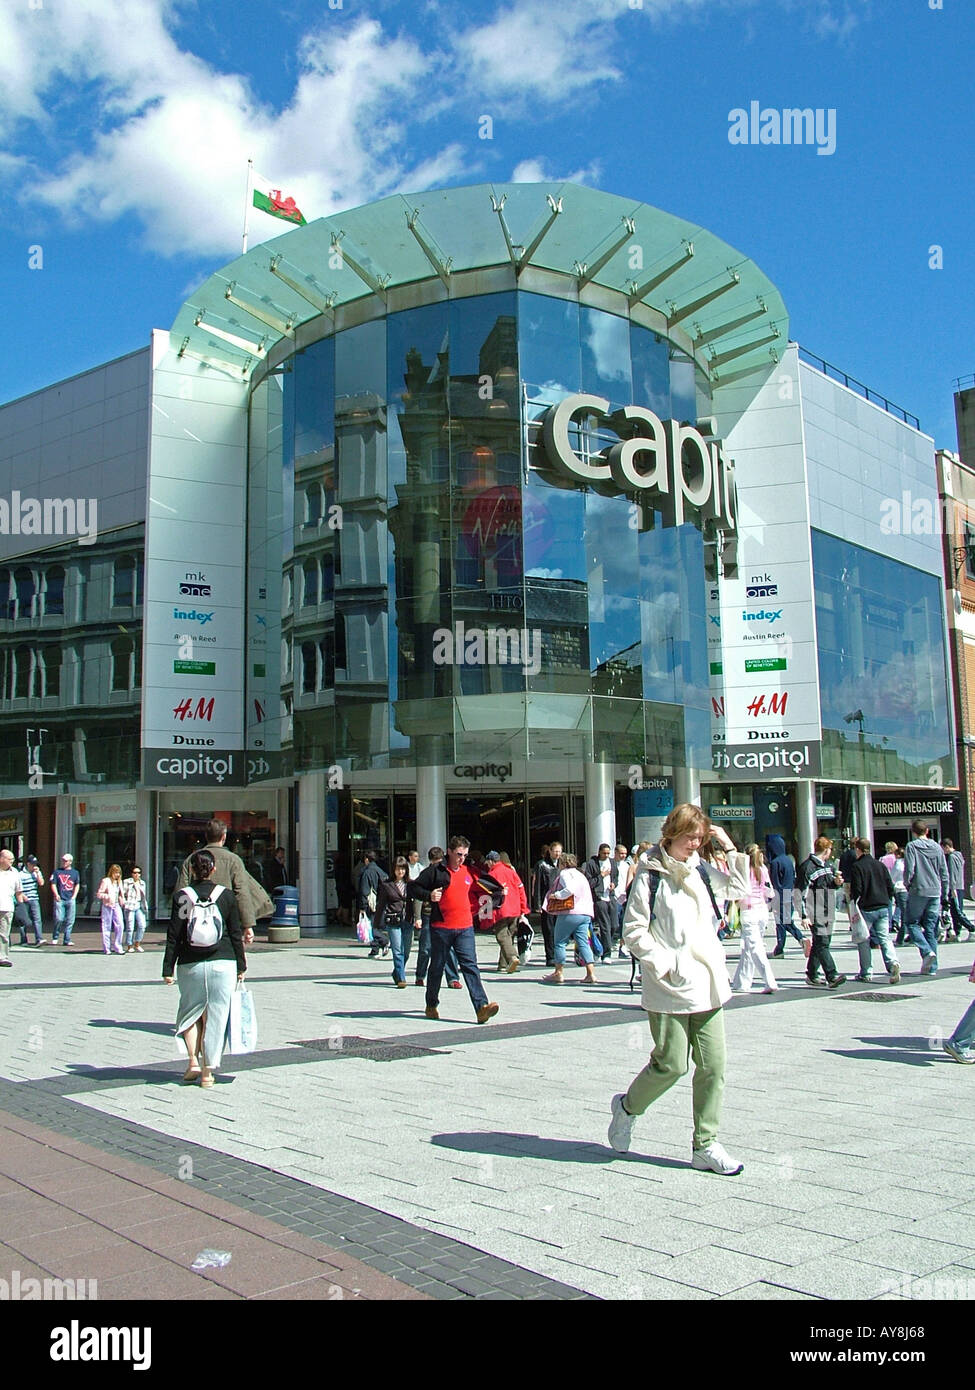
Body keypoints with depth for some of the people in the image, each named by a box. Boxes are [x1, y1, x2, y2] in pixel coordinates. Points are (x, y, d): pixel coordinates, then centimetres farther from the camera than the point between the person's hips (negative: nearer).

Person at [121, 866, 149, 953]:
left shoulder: (142, 883, 16)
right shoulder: (126, 882, 0)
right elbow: (122, 894, -1)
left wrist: (145, 906, 17)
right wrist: (124, 903, -11)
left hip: (139, 906, 5)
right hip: (129, 907, -5)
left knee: (142, 925, -7)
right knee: (130, 928, -3)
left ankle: (137, 944, 7)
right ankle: (129, 946, 10)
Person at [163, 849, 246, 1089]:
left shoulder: (182, 896, -1)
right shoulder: (226, 895, 1)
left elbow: (174, 935, -1)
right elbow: (236, 934, 3)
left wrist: (168, 969, 4)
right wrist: (241, 966, 12)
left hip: (190, 964, 0)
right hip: (223, 963, 0)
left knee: (190, 1012, 18)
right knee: (215, 1016, 5)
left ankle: (193, 1062, 6)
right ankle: (207, 1071, 8)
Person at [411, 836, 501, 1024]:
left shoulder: (469, 873, 10)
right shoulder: (436, 870, -1)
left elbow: (485, 889, 24)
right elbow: (415, 887, 2)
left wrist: (473, 910, 12)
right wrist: (429, 896, -16)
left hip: (465, 928, 2)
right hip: (440, 927, -2)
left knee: (470, 965, -9)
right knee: (437, 967, 10)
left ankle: (481, 1007, -18)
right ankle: (431, 1005, 29)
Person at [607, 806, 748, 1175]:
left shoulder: (701, 871, 11)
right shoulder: (650, 876, -8)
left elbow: (740, 889, 18)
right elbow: (634, 932, -10)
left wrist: (730, 849, 8)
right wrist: (664, 963, -14)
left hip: (707, 985, 6)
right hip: (670, 989, -6)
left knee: (713, 1065, 4)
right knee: (671, 1064, -2)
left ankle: (705, 1145, 15)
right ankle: (627, 1107, 26)